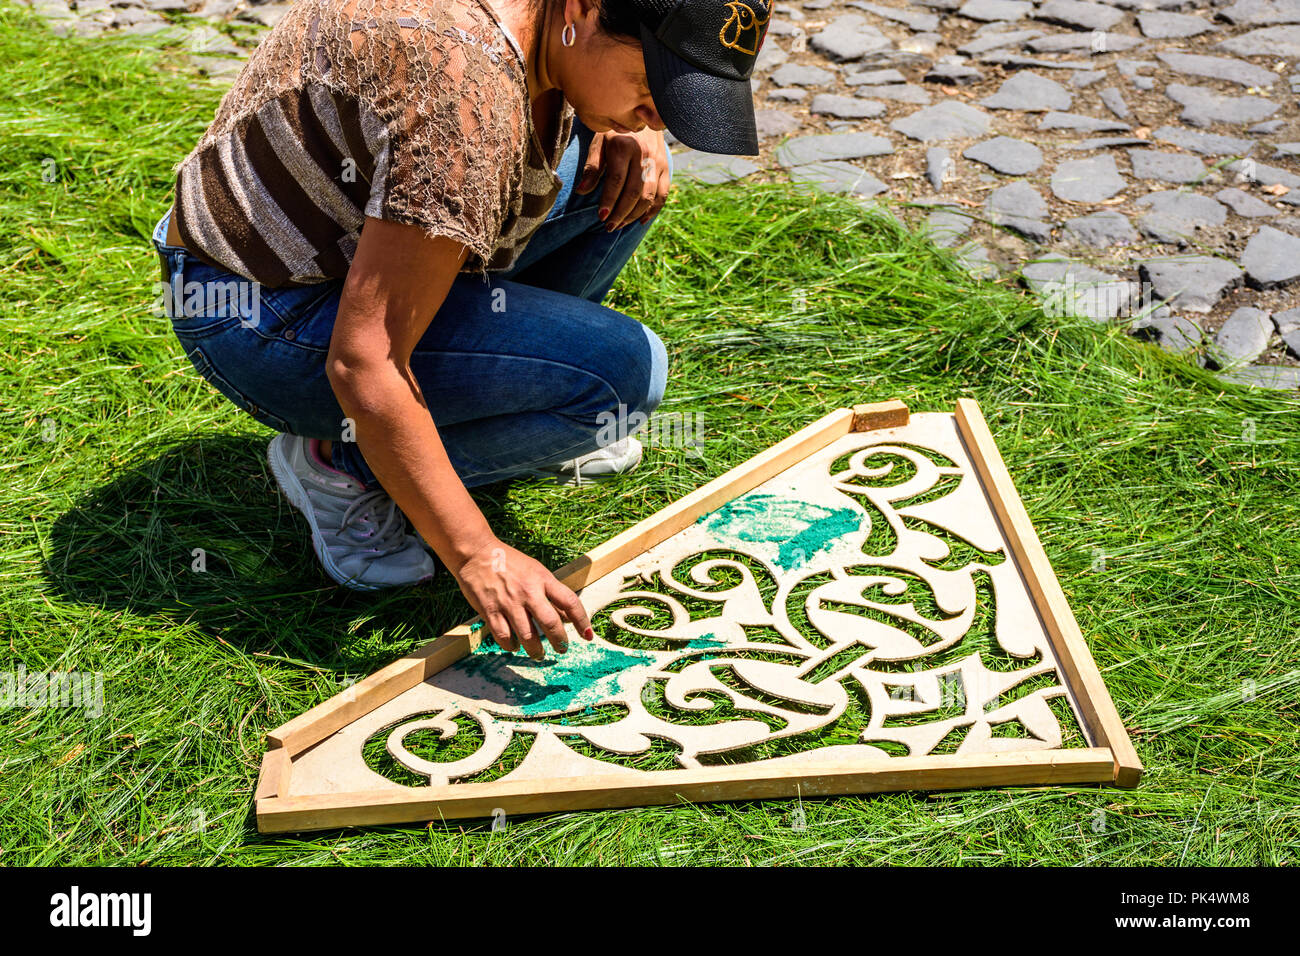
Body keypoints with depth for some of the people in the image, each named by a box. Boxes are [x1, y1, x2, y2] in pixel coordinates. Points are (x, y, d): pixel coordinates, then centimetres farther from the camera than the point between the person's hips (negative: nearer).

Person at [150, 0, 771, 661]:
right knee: (623, 371, -21)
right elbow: (362, 364, -34)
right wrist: (477, 556, -31)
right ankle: (342, 464, -6)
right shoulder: (467, 105, -33)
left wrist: (635, 133, -4)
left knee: (621, 160, 4)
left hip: (345, 244, 9)